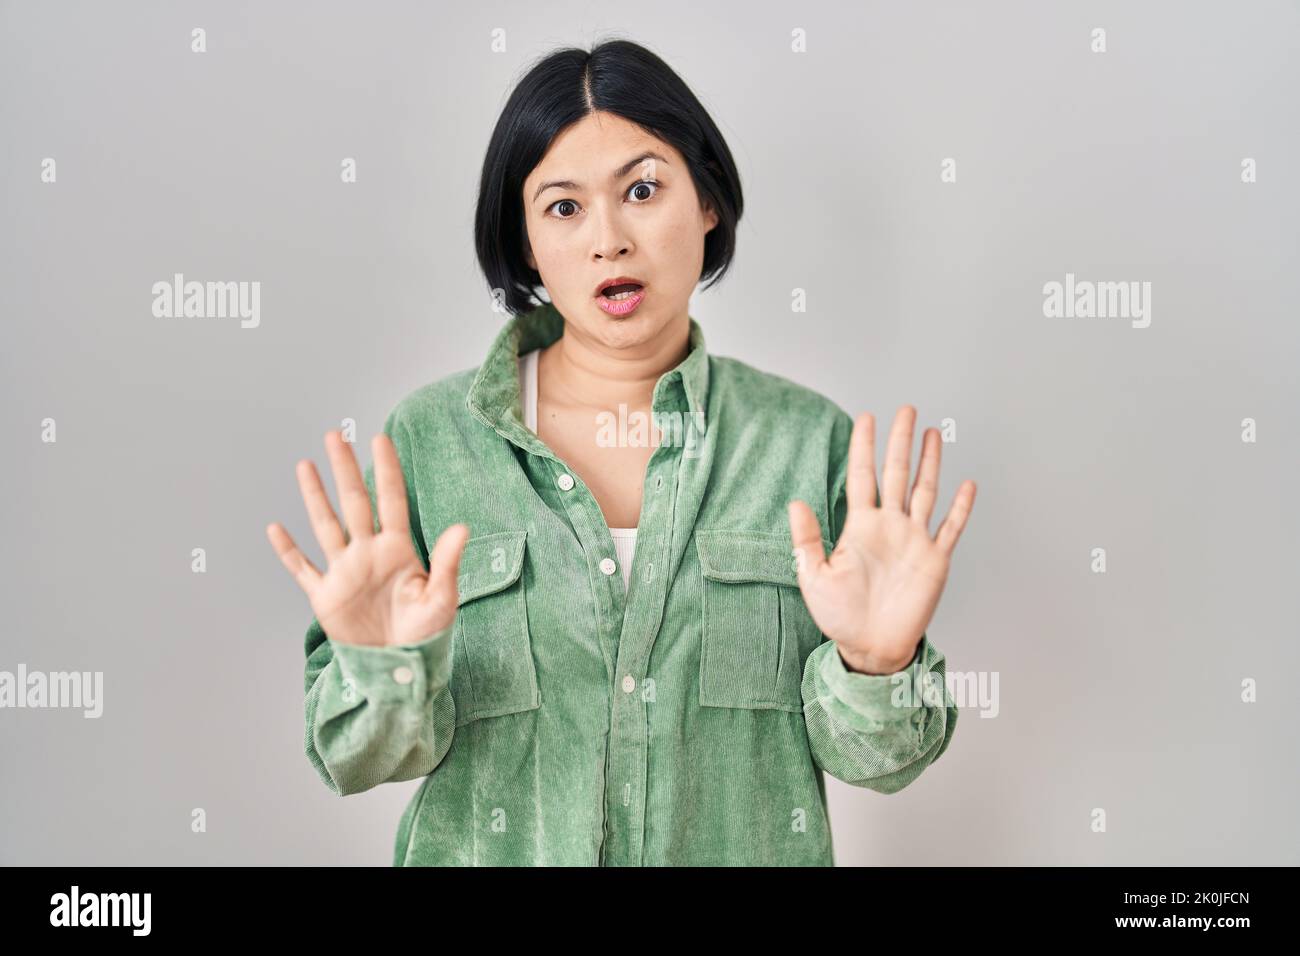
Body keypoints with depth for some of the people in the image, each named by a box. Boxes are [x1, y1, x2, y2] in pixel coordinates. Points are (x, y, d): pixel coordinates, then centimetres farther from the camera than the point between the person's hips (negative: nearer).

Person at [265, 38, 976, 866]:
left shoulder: (813, 439, -8)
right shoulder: (428, 438, -10)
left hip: (749, 847, 1)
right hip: (489, 850, 0)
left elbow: (872, 758, -7)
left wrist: (876, 664, -26)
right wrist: (384, 666, -27)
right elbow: (360, 759, -8)